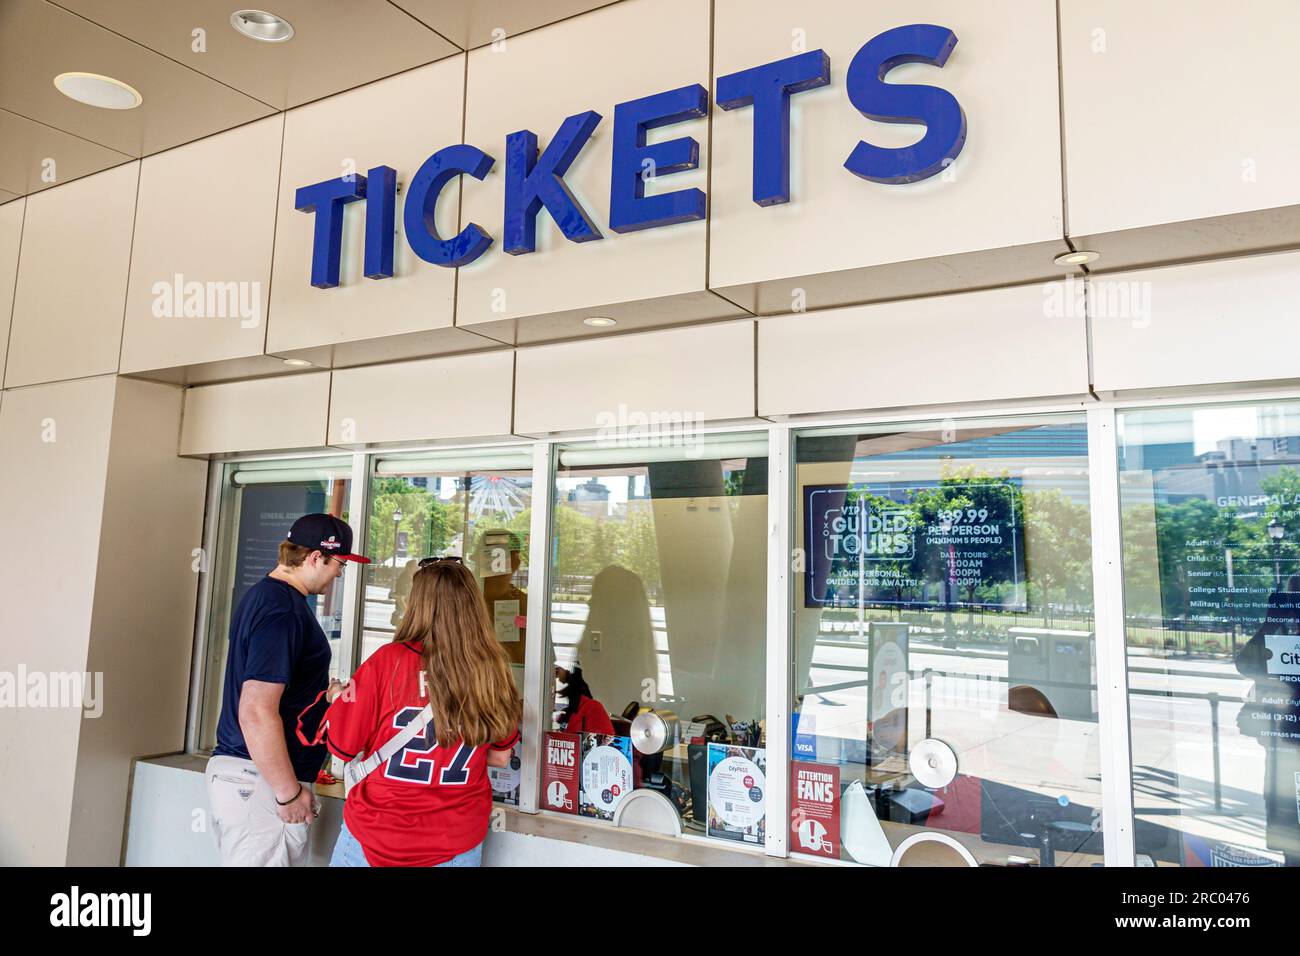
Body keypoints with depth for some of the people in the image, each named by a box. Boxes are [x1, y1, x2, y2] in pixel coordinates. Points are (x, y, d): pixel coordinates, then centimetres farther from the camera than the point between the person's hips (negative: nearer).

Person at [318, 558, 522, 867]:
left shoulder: (389, 660, -18)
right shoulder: (493, 672, -11)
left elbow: (342, 746, -7)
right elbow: (501, 757, 2)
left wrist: (338, 698, 11)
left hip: (378, 839, -1)